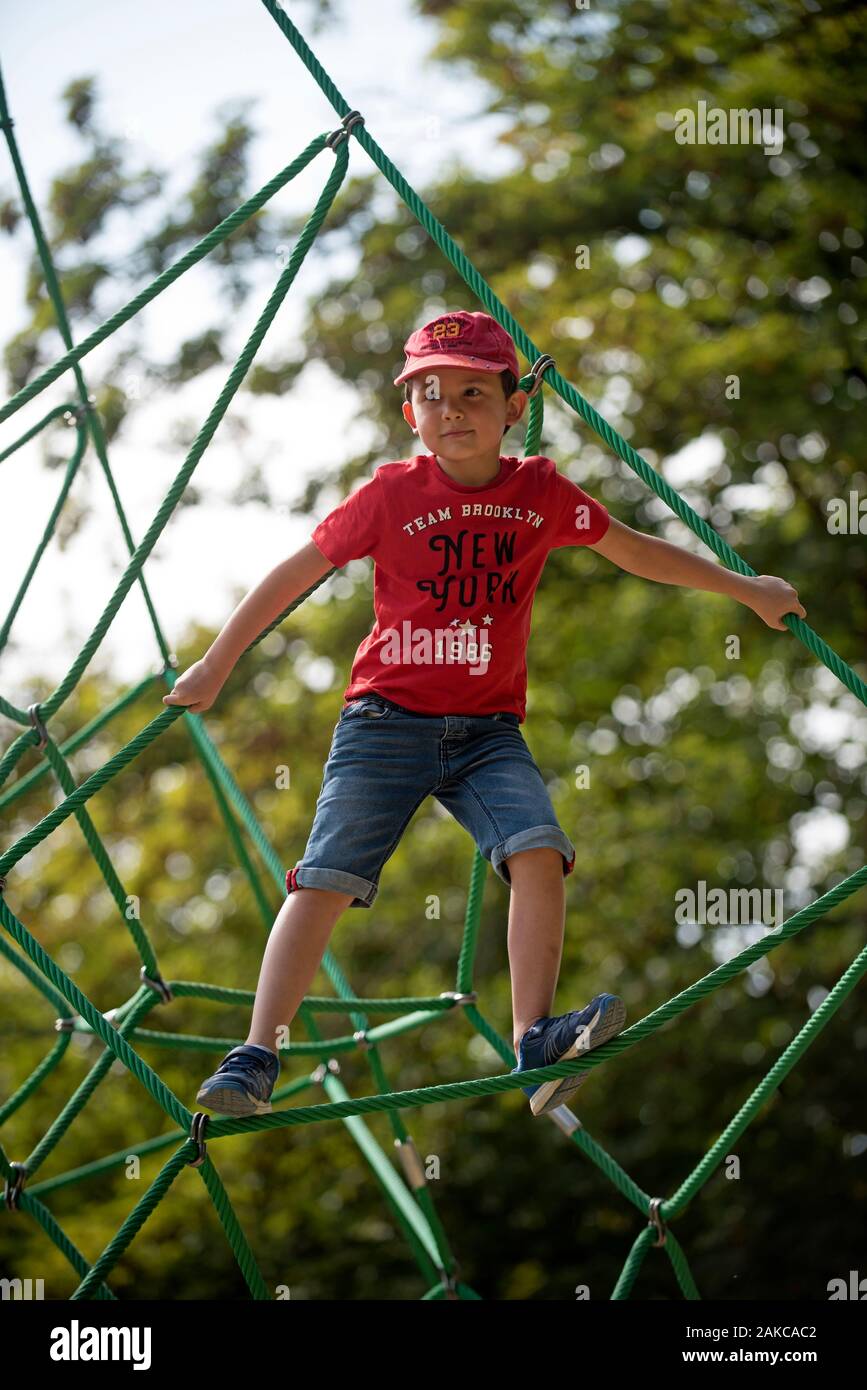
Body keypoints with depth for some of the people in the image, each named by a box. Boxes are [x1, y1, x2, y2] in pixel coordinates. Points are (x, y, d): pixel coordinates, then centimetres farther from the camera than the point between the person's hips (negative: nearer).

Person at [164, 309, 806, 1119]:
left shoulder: (542, 492, 4)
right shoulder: (392, 493, -4)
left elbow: (634, 551, 18)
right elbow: (297, 573, 5)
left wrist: (742, 589, 23)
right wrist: (216, 666, 8)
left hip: (487, 731, 2)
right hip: (388, 719, -2)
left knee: (540, 851, -21)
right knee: (327, 876, -11)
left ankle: (534, 1048, -19)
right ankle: (257, 1058, -10)